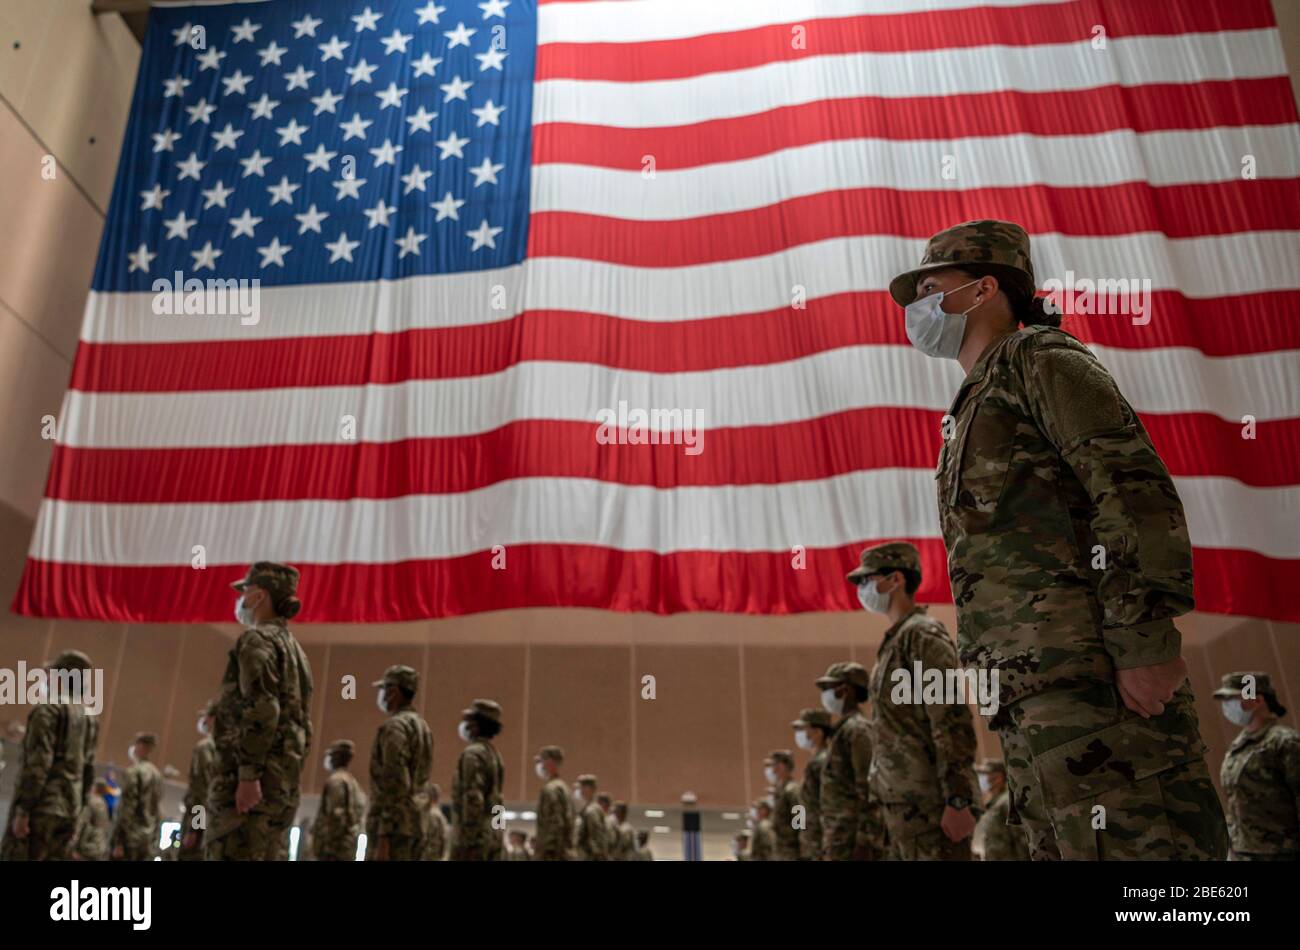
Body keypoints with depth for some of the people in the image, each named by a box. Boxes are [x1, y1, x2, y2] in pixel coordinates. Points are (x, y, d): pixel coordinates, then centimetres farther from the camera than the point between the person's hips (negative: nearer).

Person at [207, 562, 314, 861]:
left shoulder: (257, 639, -5)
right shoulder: (295, 649, 21)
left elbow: (262, 710, -18)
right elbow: (304, 727, 21)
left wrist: (248, 775, -21)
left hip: (248, 776, -9)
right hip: (285, 781, 9)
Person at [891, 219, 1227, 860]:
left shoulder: (1038, 358, 2)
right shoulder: (979, 402, 28)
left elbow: (1135, 490, -13)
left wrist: (1144, 643, -20)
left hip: (1085, 670, -9)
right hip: (1033, 689, 9)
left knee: (1131, 844, -10)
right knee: (1058, 845, 11)